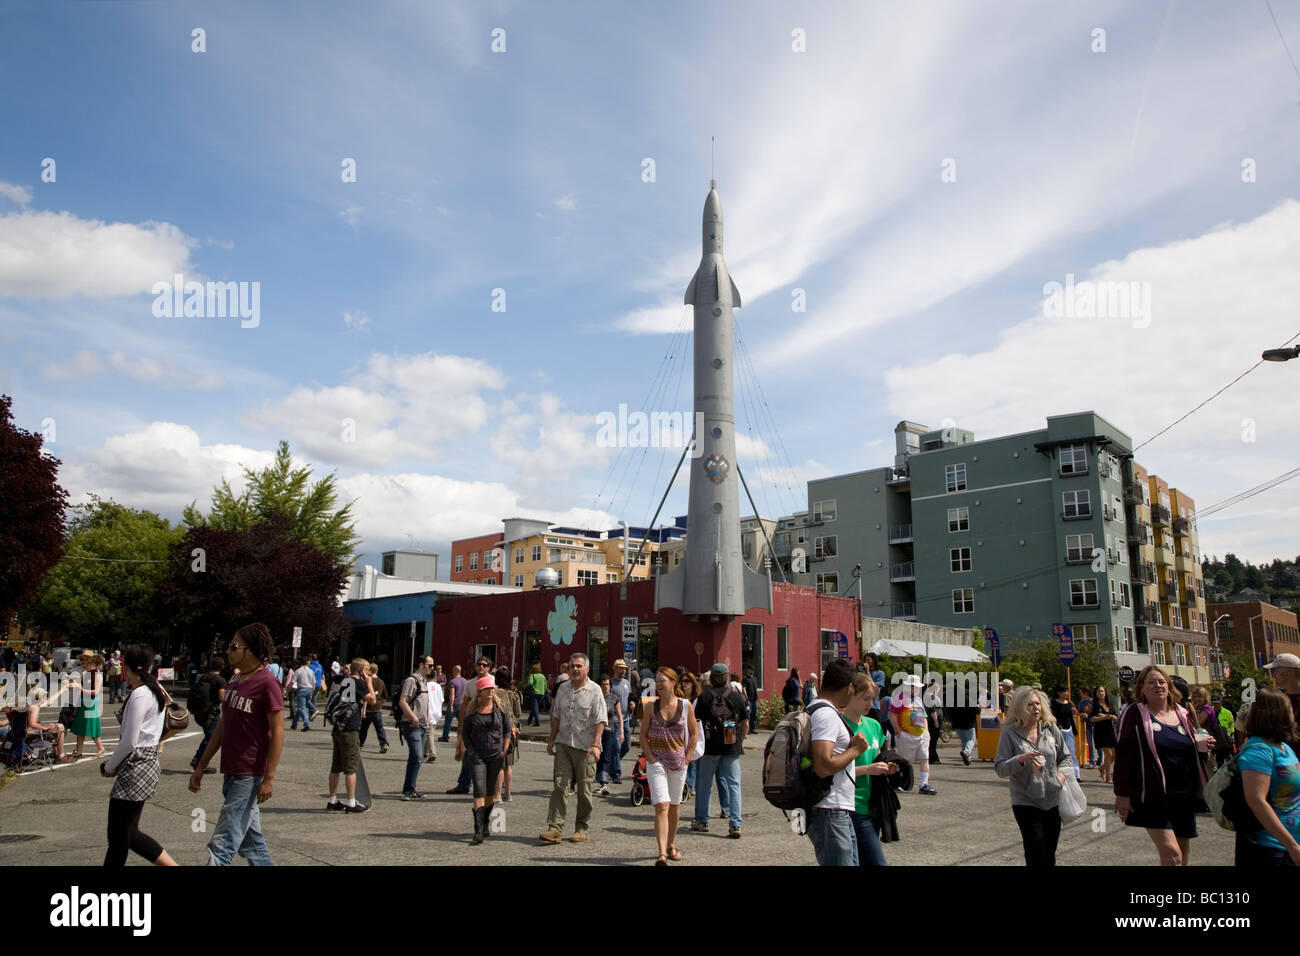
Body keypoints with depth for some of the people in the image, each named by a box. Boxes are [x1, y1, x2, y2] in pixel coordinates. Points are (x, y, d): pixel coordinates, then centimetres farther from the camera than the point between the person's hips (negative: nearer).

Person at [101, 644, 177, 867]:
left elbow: (129, 742, -17)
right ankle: (172, 864, 17)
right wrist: (114, 763, 14)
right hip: (149, 762, 10)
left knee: (118, 839, 0)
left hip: (135, 767, -10)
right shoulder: (156, 691, 11)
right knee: (129, 834, 16)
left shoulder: (139, 696, -17)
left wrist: (109, 767, -2)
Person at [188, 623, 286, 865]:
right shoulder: (234, 680, 11)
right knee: (250, 839, 16)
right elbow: (223, 726, 18)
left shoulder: (266, 684, -15)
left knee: (222, 843, -5)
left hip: (249, 776, -9)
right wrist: (201, 767, 18)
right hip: (231, 773, 9)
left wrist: (269, 778, -19)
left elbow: (277, 732, -17)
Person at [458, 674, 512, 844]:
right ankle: (478, 830, -14)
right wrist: (470, 751, -3)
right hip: (477, 755, -1)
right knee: (479, 791, -11)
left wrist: (504, 750, 0)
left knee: (490, 792, 10)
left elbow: (507, 729, 8)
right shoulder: (471, 710, 1)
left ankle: (485, 825, 26)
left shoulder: (499, 708, 3)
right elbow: (464, 732, 8)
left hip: (496, 755, 2)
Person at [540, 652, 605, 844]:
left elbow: (600, 721, -12)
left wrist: (595, 745, -22)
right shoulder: (563, 688, 9)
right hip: (563, 744, 4)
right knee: (559, 785, -3)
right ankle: (554, 828, -3)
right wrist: (551, 739, 16)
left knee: (584, 789, 5)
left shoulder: (594, 691, -7)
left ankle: (582, 828, 17)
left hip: (585, 747, -4)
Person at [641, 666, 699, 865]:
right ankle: (662, 854, -16)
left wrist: (686, 757, 0)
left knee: (675, 805, 14)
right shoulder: (652, 706, -1)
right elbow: (643, 734, 4)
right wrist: (650, 757, -6)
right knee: (661, 806, -12)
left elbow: (694, 733, 5)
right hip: (656, 761, -1)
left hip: (678, 761, 1)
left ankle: (671, 845, 33)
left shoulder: (685, 705, -2)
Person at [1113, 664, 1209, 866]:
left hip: (1184, 796, 6)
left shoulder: (1182, 714, 11)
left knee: (1183, 854, 13)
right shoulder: (1135, 714, -6)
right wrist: (1122, 793, -12)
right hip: (1154, 796, -6)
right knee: (1171, 853, -17)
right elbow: (1123, 754, -9)